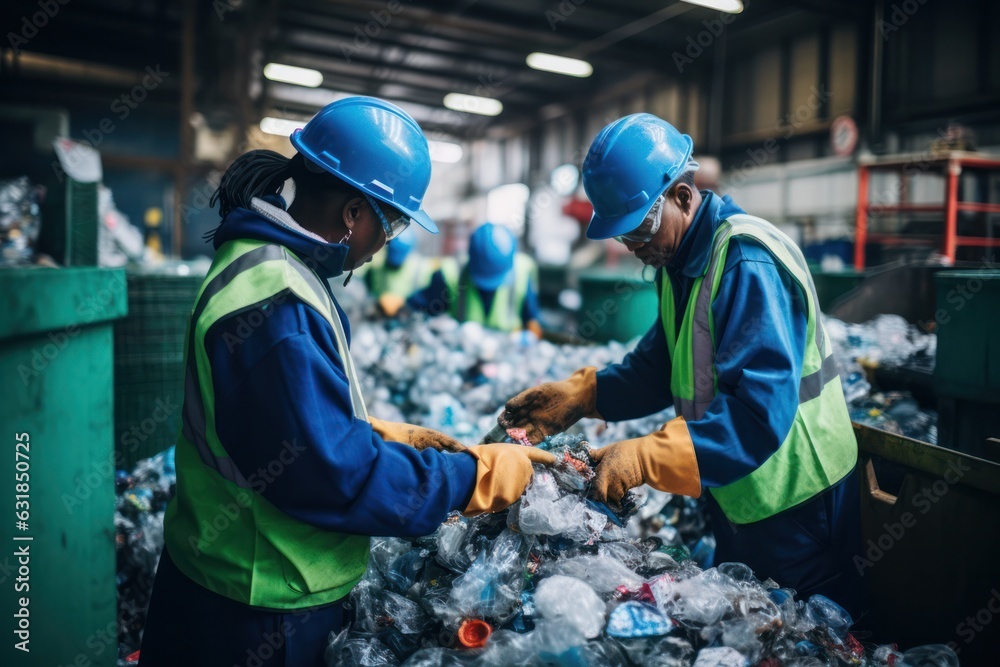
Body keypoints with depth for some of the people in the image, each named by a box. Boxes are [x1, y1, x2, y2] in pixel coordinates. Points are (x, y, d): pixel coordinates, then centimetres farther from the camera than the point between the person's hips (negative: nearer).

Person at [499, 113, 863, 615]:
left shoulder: (748, 264, -27)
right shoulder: (679, 259, 4)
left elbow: (761, 410, -35)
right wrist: (577, 395, -6)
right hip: (735, 496, 9)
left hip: (793, 502, -9)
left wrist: (646, 457, -39)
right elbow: (659, 365, 7)